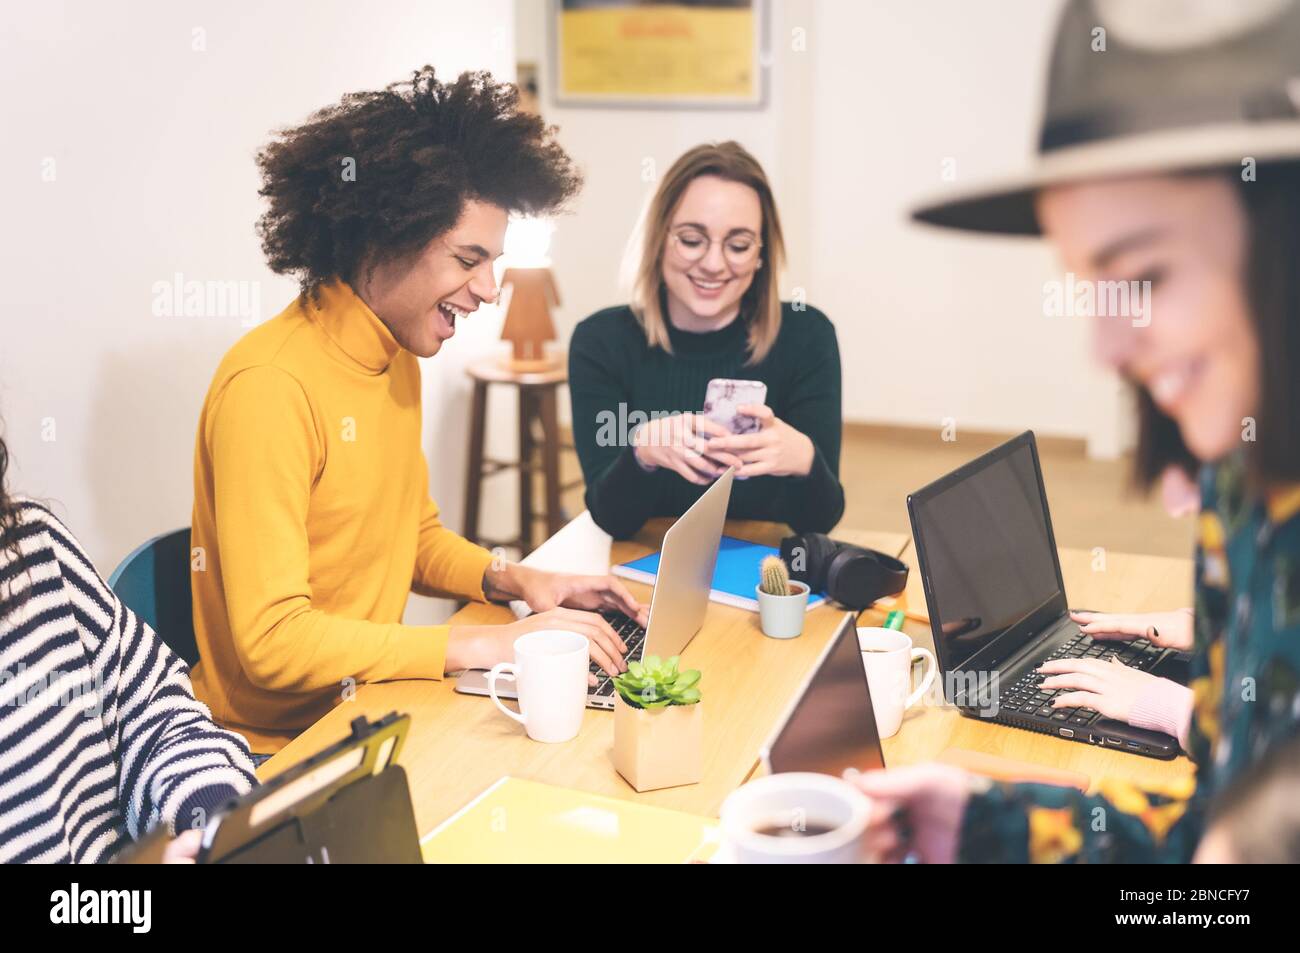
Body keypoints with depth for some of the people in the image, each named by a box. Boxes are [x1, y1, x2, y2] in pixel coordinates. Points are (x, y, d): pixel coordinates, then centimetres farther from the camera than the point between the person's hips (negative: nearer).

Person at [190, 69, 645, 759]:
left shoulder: (398, 357, 8)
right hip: (277, 745, -8)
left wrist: (513, 578, 0)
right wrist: (486, 644, -23)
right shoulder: (271, 385, -22)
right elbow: (272, 640, -24)